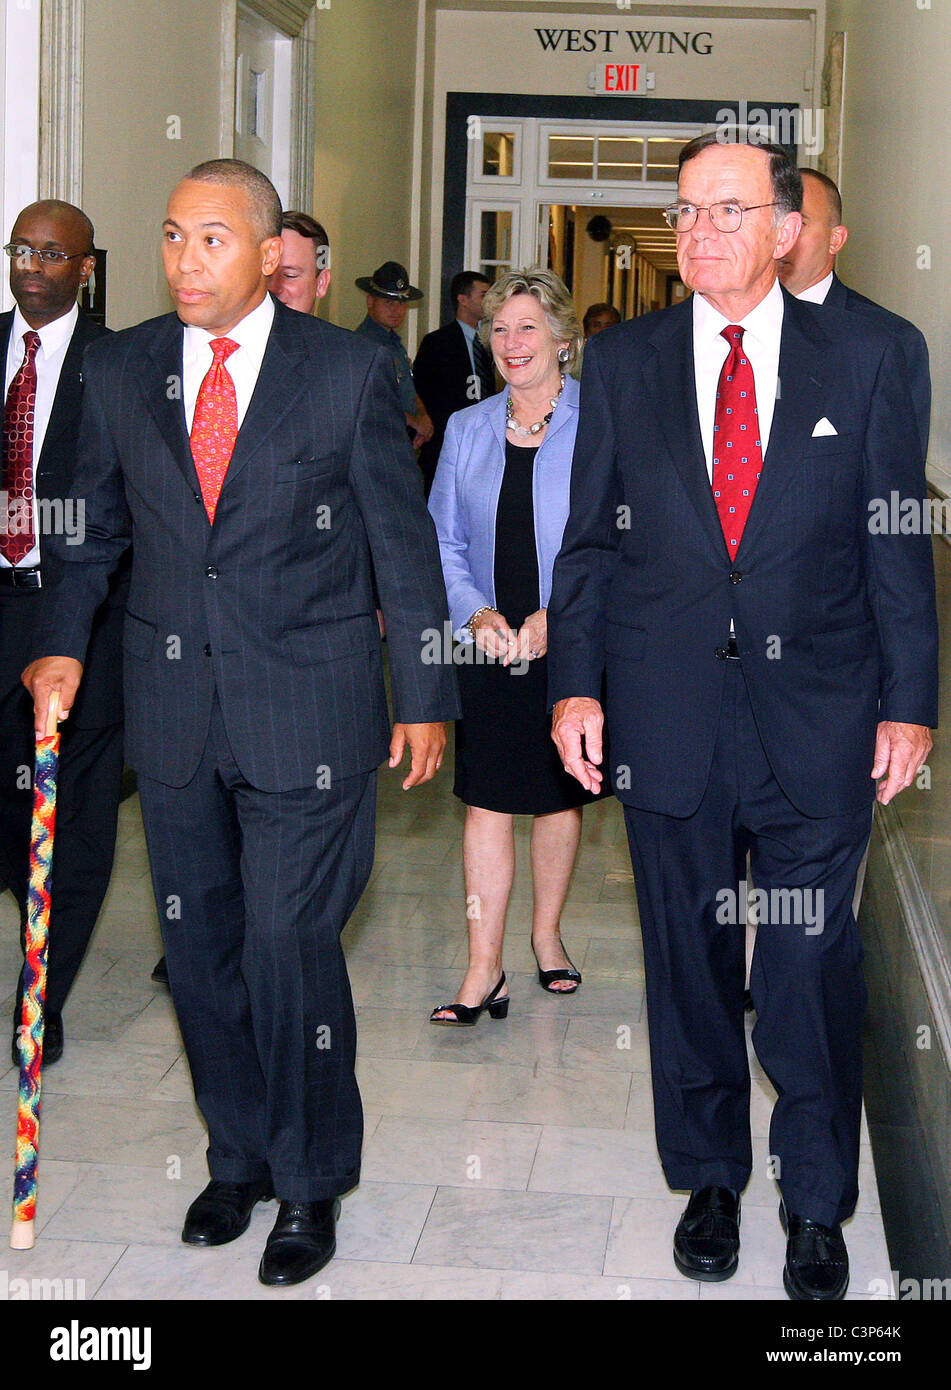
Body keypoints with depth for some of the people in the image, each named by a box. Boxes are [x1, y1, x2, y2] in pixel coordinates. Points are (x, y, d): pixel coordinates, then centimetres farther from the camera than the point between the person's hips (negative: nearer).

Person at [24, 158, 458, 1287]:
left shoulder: (349, 370, -3)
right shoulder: (120, 368, 6)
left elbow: (403, 542, 1)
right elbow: (95, 524, 16)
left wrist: (424, 699, 0)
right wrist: (63, 642, 2)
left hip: (306, 708, -4)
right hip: (172, 706, 4)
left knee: (289, 949, -4)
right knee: (200, 947, 11)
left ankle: (310, 1183, 16)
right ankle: (238, 1155, 31)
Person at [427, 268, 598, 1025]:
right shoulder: (467, 430, 9)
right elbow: (444, 541, 8)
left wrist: (558, 615, -17)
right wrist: (477, 612, -10)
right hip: (489, 649, 2)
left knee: (560, 794, 11)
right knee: (487, 801, -3)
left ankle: (547, 934, 30)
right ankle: (484, 970, 0)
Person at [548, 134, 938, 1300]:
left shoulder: (860, 360, 2)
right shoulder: (621, 363, 6)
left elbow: (897, 544, 3)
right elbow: (589, 539, 8)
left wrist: (909, 703, 0)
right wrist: (575, 682, 0)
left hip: (816, 719, -1)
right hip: (667, 716, 2)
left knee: (814, 966, 3)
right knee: (690, 963, 11)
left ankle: (816, 1204, 21)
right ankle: (708, 1180, 29)